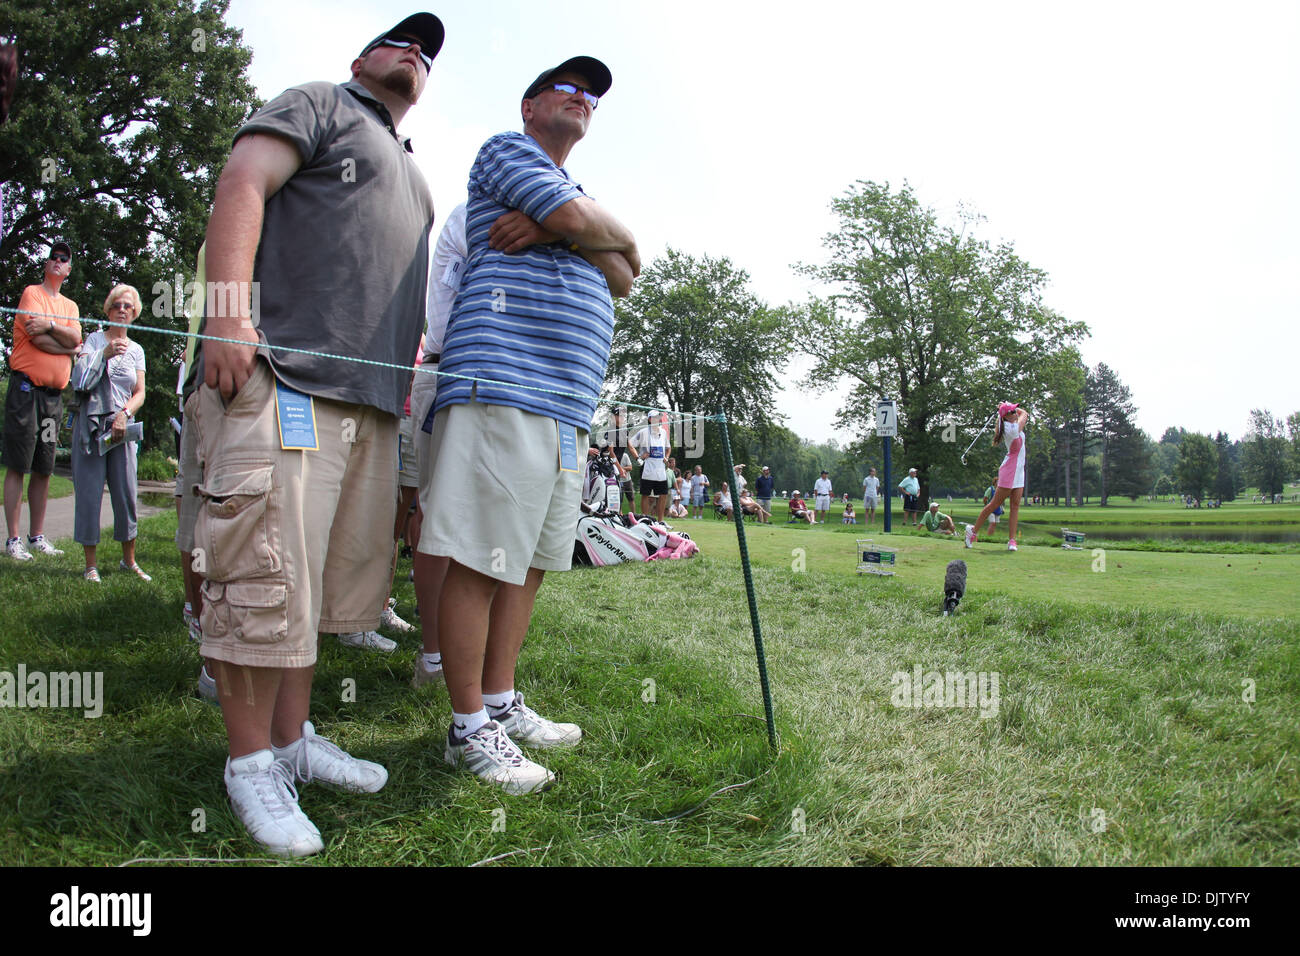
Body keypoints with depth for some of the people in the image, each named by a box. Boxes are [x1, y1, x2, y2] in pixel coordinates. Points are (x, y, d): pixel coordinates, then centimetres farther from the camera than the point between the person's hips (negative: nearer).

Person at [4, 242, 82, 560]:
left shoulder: (70, 305, 19)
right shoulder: (31, 293, 1)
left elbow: (75, 337, 0)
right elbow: (38, 339, -12)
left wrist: (50, 324, -15)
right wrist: (70, 348, -1)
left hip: (54, 394, 6)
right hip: (26, 387, -6)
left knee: (43, 470, 8)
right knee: (18, 467, -5)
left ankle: (36, 536, 15)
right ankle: (13, 539, -3)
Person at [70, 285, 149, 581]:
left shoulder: (136, 350, 15)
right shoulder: (94, 339, 8)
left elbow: (140, 393, 8)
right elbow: (80, 378, -5)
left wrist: (124, 413, -9)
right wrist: (105, 353, -15)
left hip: (123, 425, 2)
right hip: (91, 423, -2)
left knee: (127, 492, 0)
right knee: (89, 492, -3)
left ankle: (129, 560, 13)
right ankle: (90, 564, 4)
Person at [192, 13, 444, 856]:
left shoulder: (414, 177, 32)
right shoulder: (320, 105, 11)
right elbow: (242, 187, -4)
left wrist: (407, 370, 21)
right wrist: (230, 311, -18)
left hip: (371, 397, 8)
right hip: (285, 377, -8)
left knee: (335, 574, 9)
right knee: (267, 576, -11)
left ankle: (293, 739, 19)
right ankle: (252, 763, 1)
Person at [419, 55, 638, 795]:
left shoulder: (572, 191, 32)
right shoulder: (508, 150, 9)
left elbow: (624, 278, 12)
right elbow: (580, 220, -11)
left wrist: (555, 230, -3)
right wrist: (619, 236, 11)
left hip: (565, 405, 9)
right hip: (504, 382, -9)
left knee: (528, 563, 11)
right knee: (481, 561, -7)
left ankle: (501, 703, 21)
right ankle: (470, 729, 0)